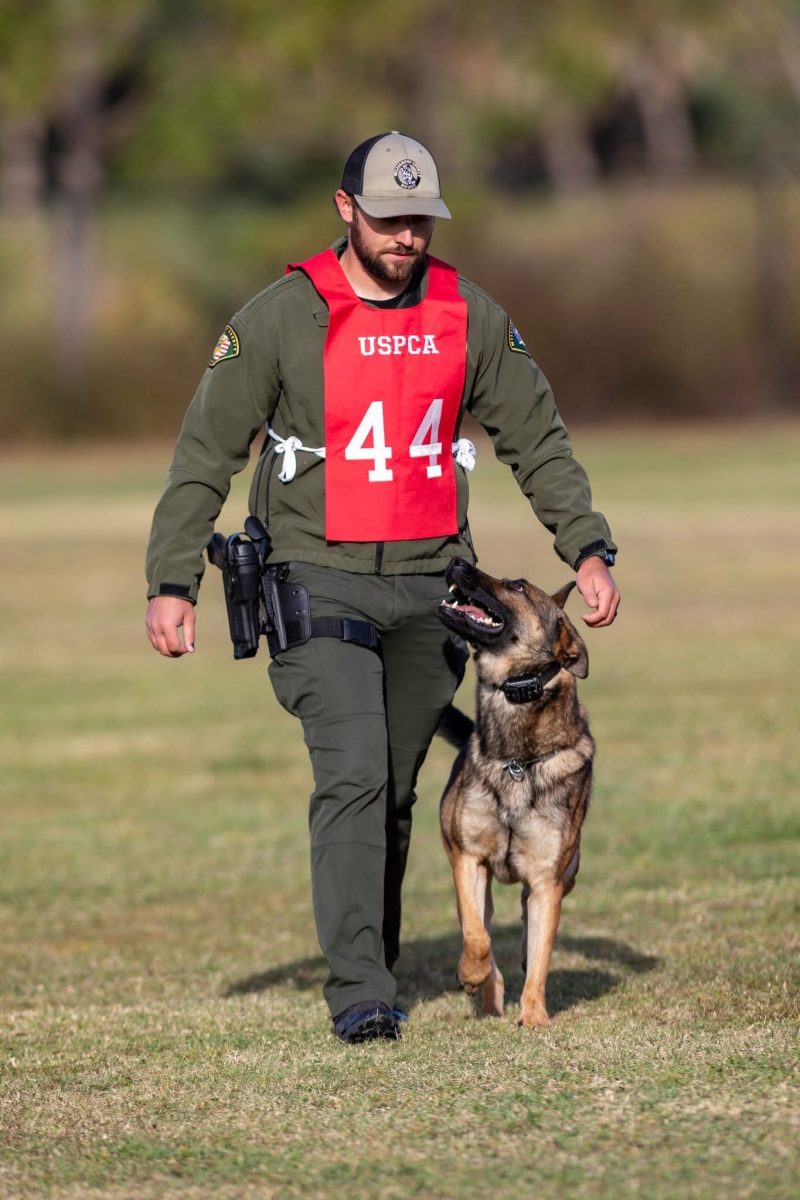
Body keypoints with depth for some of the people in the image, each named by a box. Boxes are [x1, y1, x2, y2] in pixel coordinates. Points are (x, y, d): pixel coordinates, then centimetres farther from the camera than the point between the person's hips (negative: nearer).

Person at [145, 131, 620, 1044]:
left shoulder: (469, 317, 6)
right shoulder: (282, 318, -4)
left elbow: (538, 441, 13)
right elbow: (206, 453, -1)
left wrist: (587, 549, 3)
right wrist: (172, 581, -7)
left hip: (429, 583, 4)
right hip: (319, 582, -4)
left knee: (395, 793, 8)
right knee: (353, 776, -17)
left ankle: (374, 961, 23)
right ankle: (358, 994, -19)